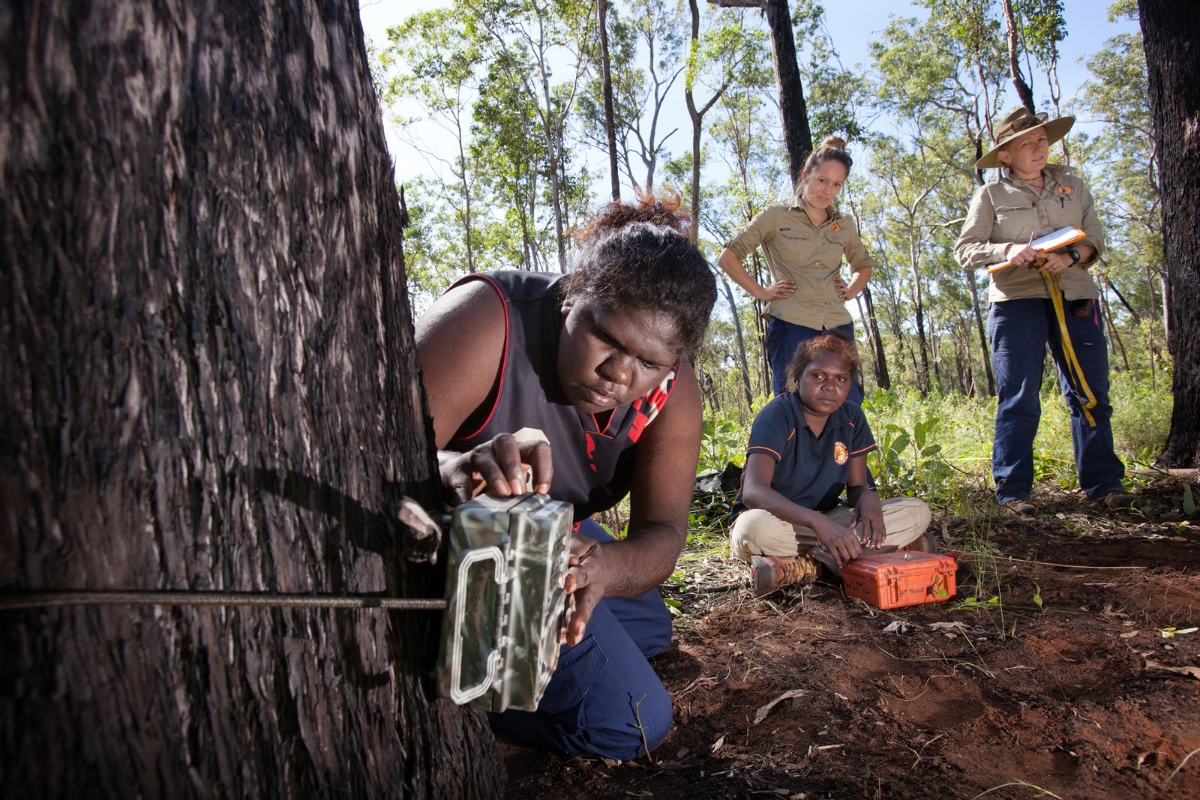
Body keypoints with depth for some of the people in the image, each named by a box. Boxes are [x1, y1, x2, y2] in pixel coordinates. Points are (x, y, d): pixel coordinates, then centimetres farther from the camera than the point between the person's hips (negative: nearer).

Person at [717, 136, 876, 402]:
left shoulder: (845, 225, 16)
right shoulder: (776, 217, 4)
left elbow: (864, 265, 33)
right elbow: (727, 258, 3)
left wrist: (851, 292, 14)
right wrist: (761, 292, -3)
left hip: (838, 327, 4)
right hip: (791, 326, -4)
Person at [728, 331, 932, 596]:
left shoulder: (852, 418, -1)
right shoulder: (777, 415, -18)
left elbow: (856, 487, 3)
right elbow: (753, 491, -32)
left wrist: (867, 497, -24)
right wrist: (818, 521, -47)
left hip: (825, 522, 6)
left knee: (917, 511, -12)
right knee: (756, 525, -41)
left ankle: (800, 563, -22)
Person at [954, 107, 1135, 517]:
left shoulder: (1072, 183, 16)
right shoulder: (991, 195, 7)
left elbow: (1096, 237, 10)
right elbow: (965, 249, 0)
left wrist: (1071, 256, -12)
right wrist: (1005, 250, -18)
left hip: (1075, 297, 3)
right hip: (1016, 301, -3)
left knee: (1091, 394, 3)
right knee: (1018, 400, -5)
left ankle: (1103, 483, 12)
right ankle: (1012, 491, 1)